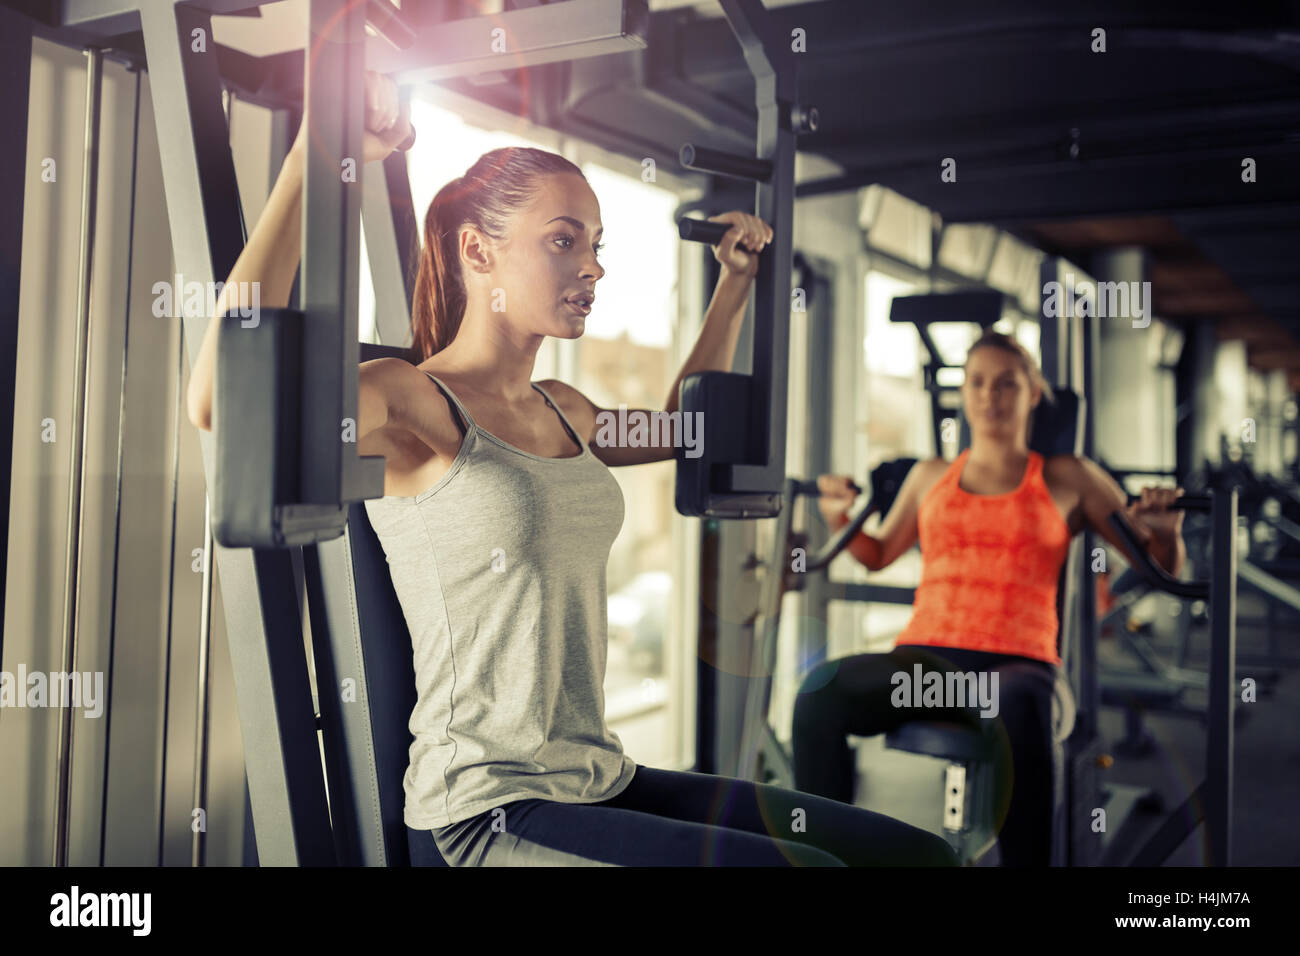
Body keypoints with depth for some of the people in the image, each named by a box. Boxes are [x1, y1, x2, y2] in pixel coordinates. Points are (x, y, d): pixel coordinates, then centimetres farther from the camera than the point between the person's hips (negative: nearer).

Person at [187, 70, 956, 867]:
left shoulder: (565, 413, 13)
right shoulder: (409, 404, -10)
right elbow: (222, 400, -30)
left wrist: (737, 284, 33)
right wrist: (313, 158, -29)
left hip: (603, 784, 8)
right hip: (482, 816, -7)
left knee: (915, 853, -1)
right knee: (811, 862, -23)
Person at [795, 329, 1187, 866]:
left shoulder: (1068, 479, 15)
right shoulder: (930, 476, 22)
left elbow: (1164, 566, 17)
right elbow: (878, 556, 34)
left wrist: (1165, 532, -6)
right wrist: (842, 519, 14)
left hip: (1016, 663, -2)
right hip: (923, 659, 2)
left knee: (1017, 717, -41)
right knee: (820, 691, -31)